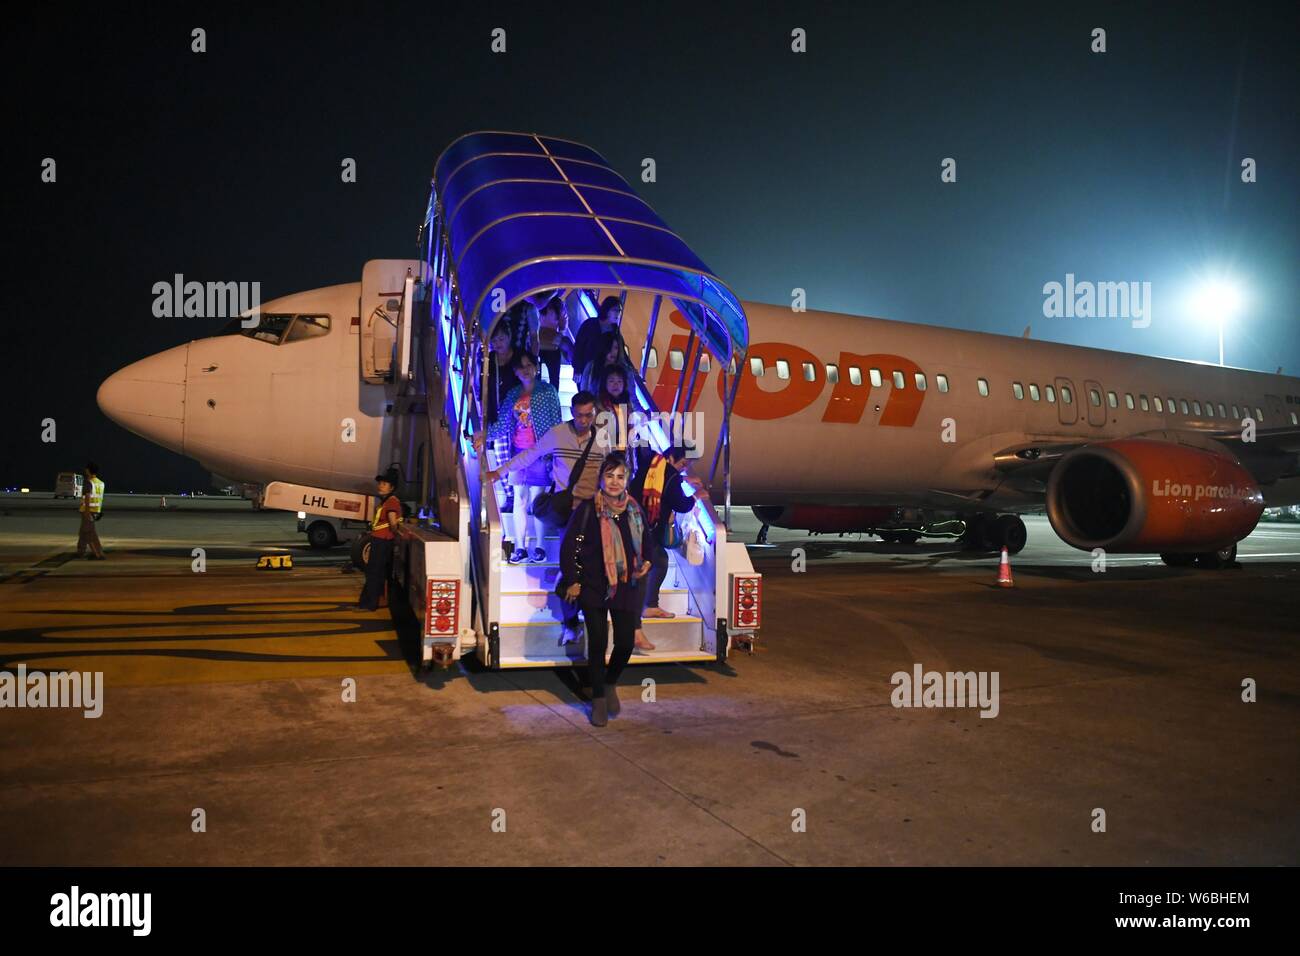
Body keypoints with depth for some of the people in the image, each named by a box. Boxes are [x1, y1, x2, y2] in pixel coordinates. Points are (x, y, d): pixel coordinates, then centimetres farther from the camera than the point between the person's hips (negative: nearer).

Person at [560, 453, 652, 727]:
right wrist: (572, 581, -6)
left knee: (626, 642, 2)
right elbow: (569, 546, -5)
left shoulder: (634, 509, 4)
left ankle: (611, 684, 31)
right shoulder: (587, 509, -8)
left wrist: (645, 564, 7)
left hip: (626, 587, 3)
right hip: (593, 588, -3)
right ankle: (599, 699, 16)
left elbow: (646, 541, 21)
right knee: (597, 644, 0)